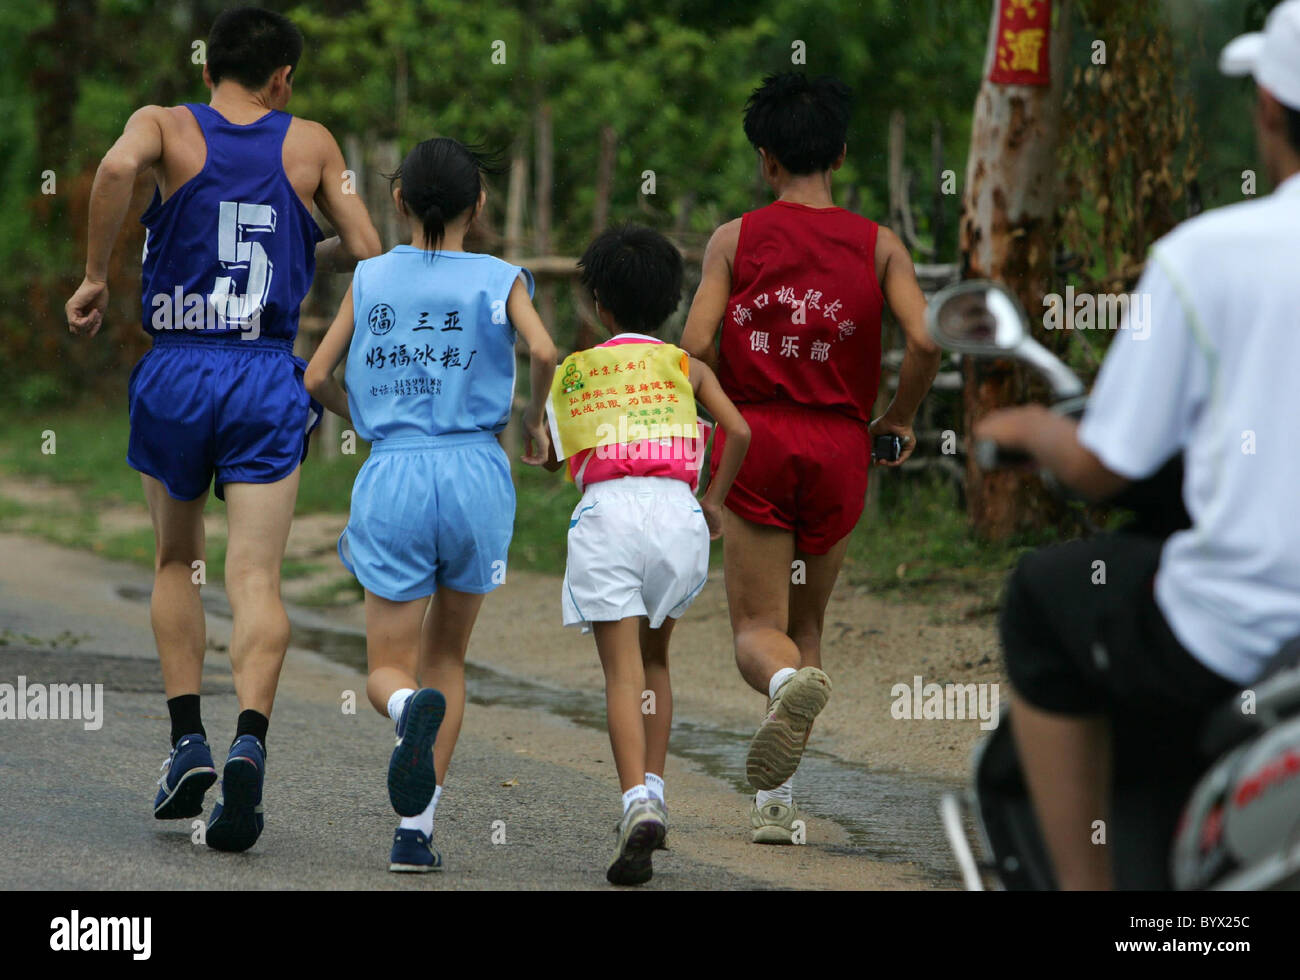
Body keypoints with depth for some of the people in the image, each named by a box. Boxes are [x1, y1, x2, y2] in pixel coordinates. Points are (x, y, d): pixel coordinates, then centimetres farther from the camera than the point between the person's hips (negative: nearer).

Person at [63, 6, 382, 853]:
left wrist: (95, 275, -11)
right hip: (268, 377, 0)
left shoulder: (167, 126, 3)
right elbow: (368, 254, 8)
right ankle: (250, 742, -26)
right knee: (257, 578, -4)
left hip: (177, 372, 1)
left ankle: (188, 740, 9)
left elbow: (118, 167, -20)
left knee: (177, 563, 20)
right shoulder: (311, 144, 8)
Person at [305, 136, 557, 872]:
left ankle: (415, 710, -34)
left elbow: (316, 378, 9)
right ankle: (416, 829, 5)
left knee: (389, 671, 4)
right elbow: (545, 352, -13)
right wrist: (534, 421, 5)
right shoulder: (499, 279, 4)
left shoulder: (371, 279, 10)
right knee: (447, 657, 16)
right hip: (475, 474, 0)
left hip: (393, 480, 0)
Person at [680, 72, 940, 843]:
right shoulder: (878, 245, 2)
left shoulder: (735, 239, 1)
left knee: (758, 628, 2)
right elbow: (925, 341, -10)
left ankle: (788, 681, -35)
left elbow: (696, 346, -9)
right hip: (839, 446, 1)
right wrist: (898, 421, 6)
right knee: (807, 623, 16)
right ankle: (776, 801, 9)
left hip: (756, 440, -1)